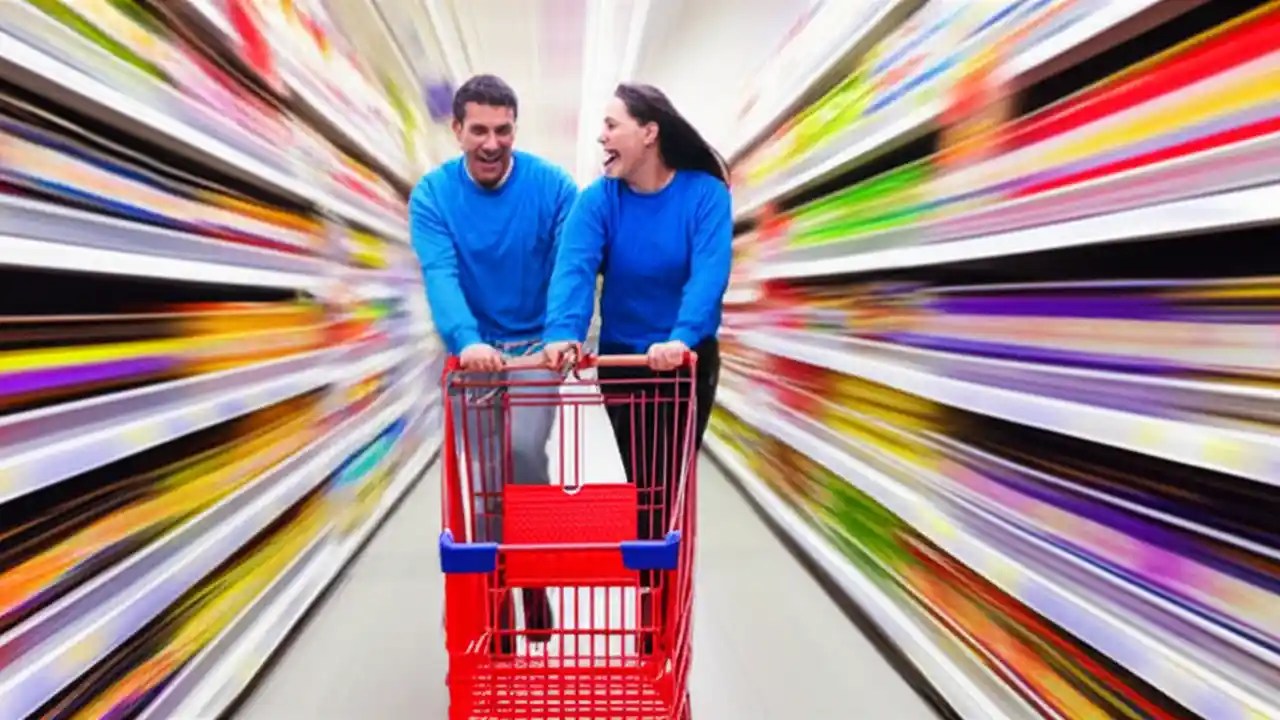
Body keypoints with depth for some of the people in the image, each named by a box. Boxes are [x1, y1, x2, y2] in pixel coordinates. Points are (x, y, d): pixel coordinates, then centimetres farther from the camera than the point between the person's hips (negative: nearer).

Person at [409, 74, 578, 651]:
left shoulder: (553, 186, -10)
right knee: (482, 480, 4)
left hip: (536, 343, -1)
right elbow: (441, 276, -22)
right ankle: (495, 596, 24)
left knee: (524, 452, -21)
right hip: (471, 350, 1)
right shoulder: (431, 196, -8)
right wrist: (466, 341, -40)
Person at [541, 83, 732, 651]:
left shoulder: (705, 194, -12)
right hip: (623, 360, 1)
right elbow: (574, 269, -24)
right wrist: (563, 333, -43)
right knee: (646, 487, 4)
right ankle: (654, 619, 22)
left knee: (670, 484, 9)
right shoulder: (597, 200, -9)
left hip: (691, 359, 0)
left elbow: (709, 274, -27)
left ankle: (661, 607, 33)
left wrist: (682, 338, -44)